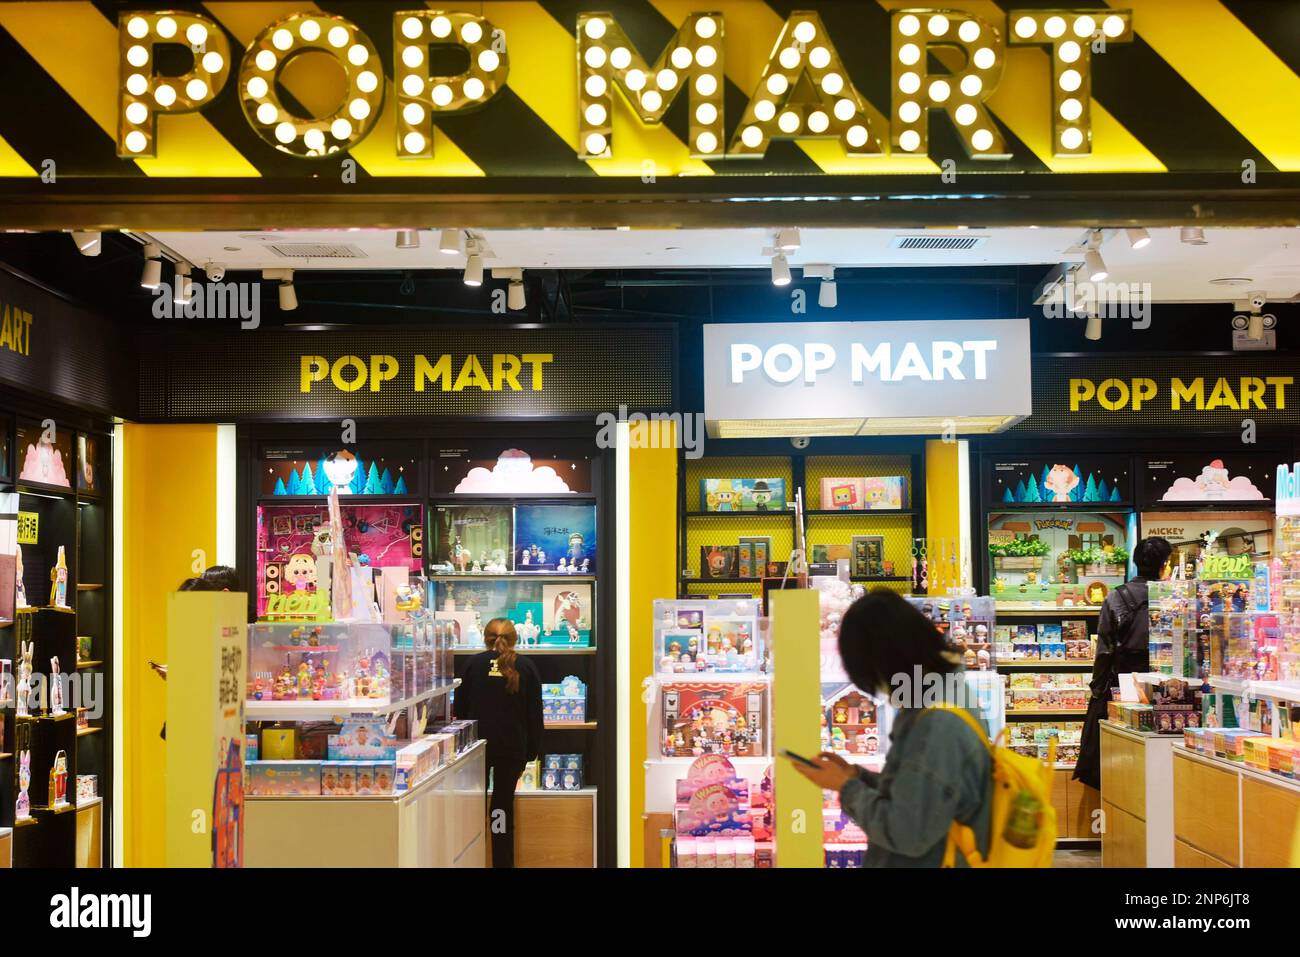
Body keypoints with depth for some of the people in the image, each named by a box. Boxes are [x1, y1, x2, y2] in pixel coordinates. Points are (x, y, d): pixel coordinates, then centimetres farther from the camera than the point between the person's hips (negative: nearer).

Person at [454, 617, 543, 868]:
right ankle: (503, 862, 8)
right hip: (512, 748, 0)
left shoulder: (474, 664, -1)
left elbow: (461, 706, 5)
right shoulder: (526, 668, 0)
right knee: (503, 805, 6)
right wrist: (533, 750, 8)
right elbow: (534, 713, 2)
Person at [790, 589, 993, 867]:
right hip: (913, 860, 9)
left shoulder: (939, 727, -27)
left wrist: (847, 787, -12)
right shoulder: (931, 709, 4)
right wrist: (856, 775, 4)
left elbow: (907, 833, -25)